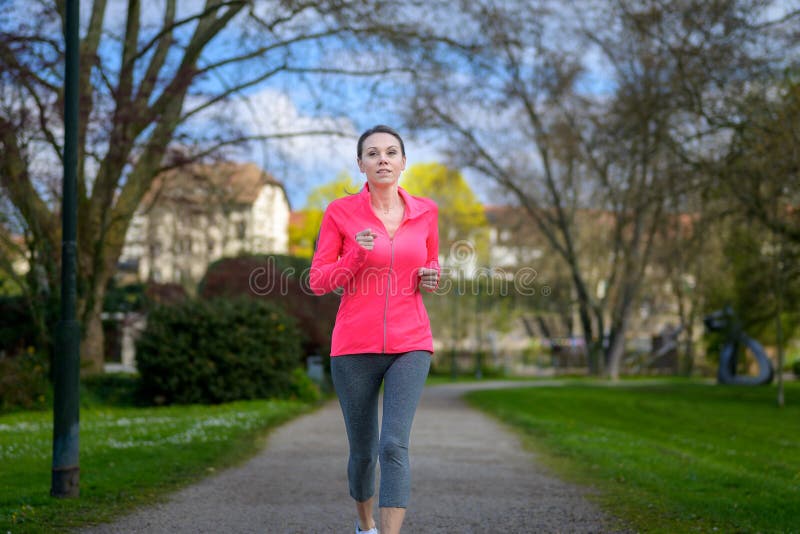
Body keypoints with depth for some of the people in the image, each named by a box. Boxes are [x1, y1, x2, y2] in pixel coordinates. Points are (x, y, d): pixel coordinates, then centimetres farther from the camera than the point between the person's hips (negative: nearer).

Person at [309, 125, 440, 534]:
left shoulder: (425, 212, 4)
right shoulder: (340, 212, -3)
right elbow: (318, 282, -2)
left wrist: (431, 278, -4)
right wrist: (357, 254, -20)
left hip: (409, 346, 1)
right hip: (354, 347, 0)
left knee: (394, 446, -17)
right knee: (363, 450, 12)